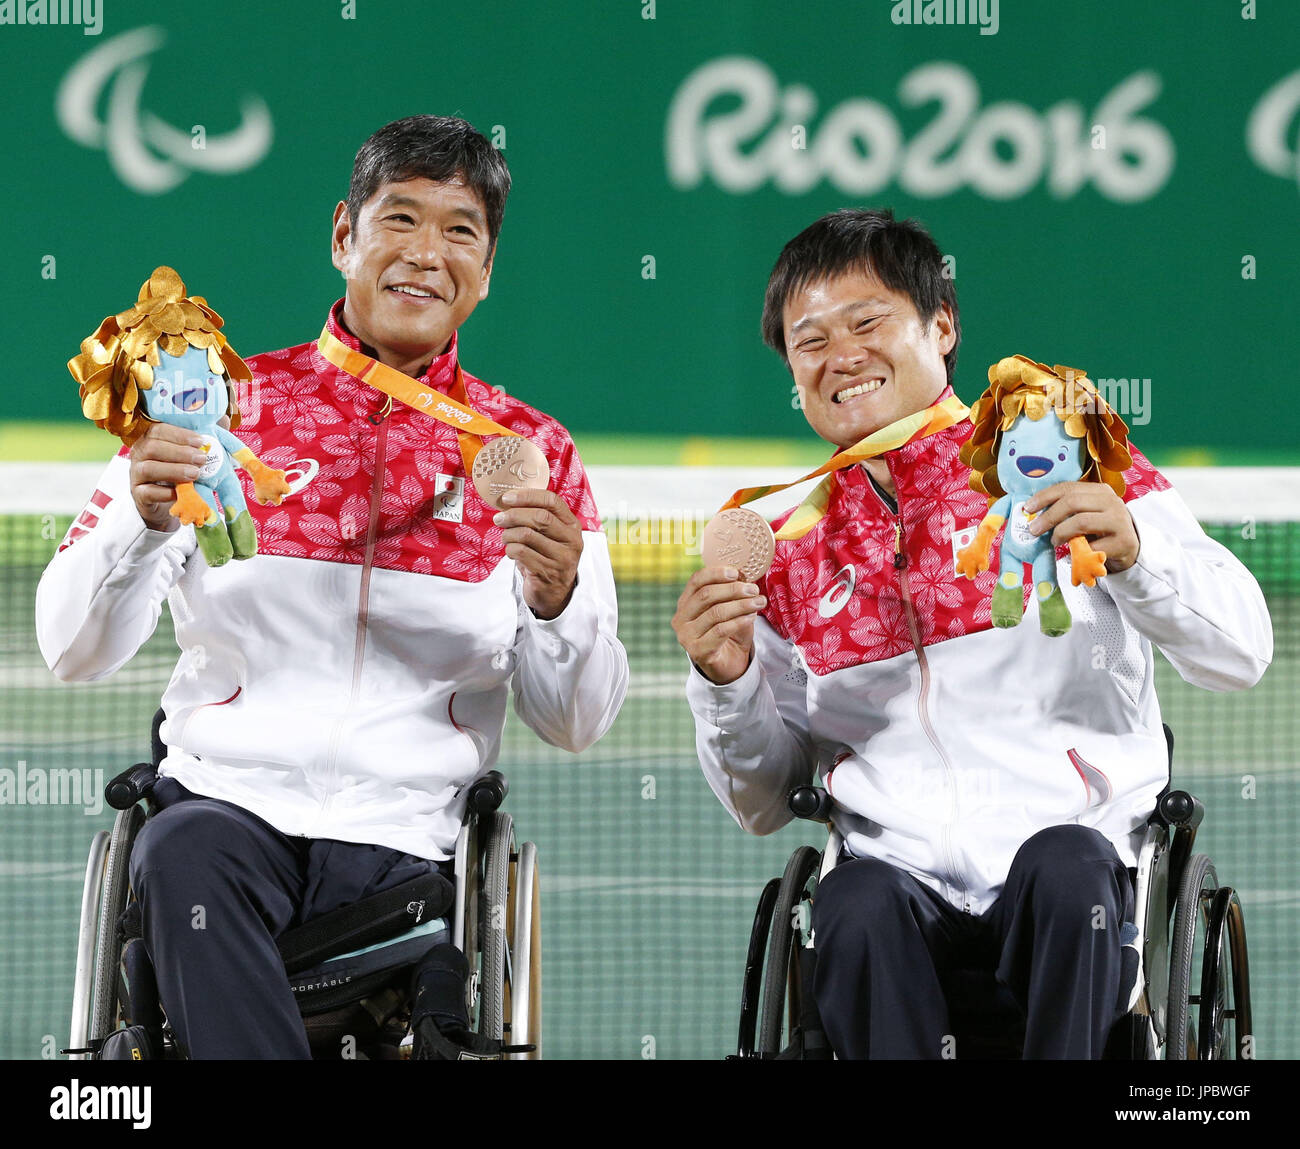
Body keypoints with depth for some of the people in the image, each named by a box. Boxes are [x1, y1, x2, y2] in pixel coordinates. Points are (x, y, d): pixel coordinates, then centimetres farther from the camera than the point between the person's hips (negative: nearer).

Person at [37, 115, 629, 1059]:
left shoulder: (530, 455, 11)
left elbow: (576, 724, 7)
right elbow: (73, 651, 2)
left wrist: (557, 600, -15)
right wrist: (142, 520, -18)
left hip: (405, 834, 1)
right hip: (230, 800, -1)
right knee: (184, 855, -35)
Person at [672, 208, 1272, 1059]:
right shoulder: (793, 550, 15)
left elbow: (1240, 655, 0)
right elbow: (764, 805, 18)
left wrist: (1133, 551, -19)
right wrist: (725, 684, -2)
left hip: (1075, 887, -1)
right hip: (898, 870, 1)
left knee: (1062, 861, -36)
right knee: (859, 906, -34)